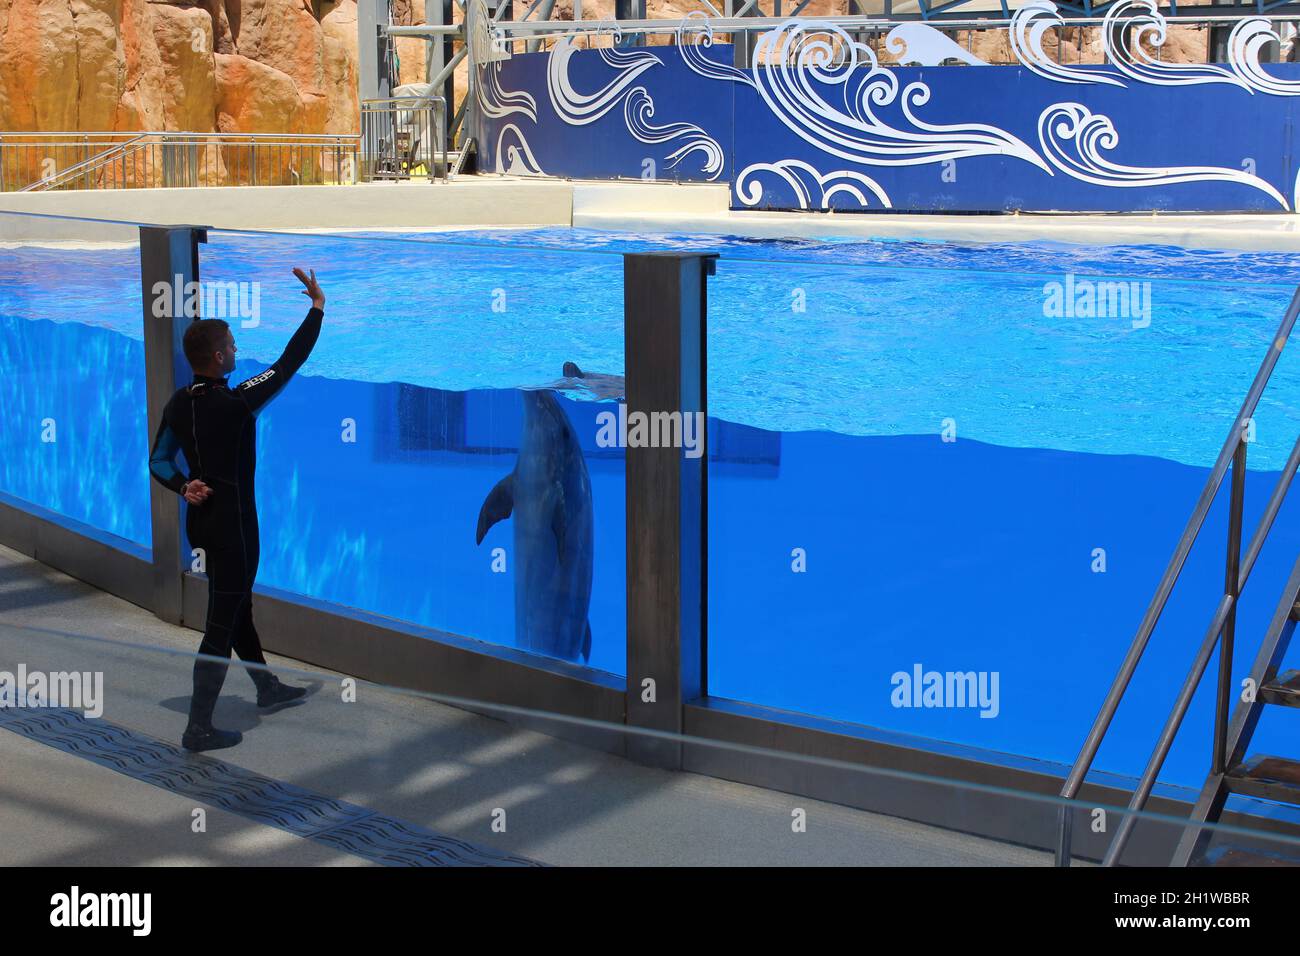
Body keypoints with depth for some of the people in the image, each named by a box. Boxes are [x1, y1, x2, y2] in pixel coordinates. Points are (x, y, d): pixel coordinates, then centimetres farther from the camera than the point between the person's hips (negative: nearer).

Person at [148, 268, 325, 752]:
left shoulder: (178, 404, 1)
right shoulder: (235, 403, -22)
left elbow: (159, 461, 8)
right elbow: (288, 363, -17)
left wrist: (184, 486, -6)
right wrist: (317, 307, -9)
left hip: (202, 520, 9)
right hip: (232, 525, -8)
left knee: (236, 604, 23)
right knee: (222, 624, -3)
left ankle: (268, 688, 41)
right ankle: (199, 728, -1)